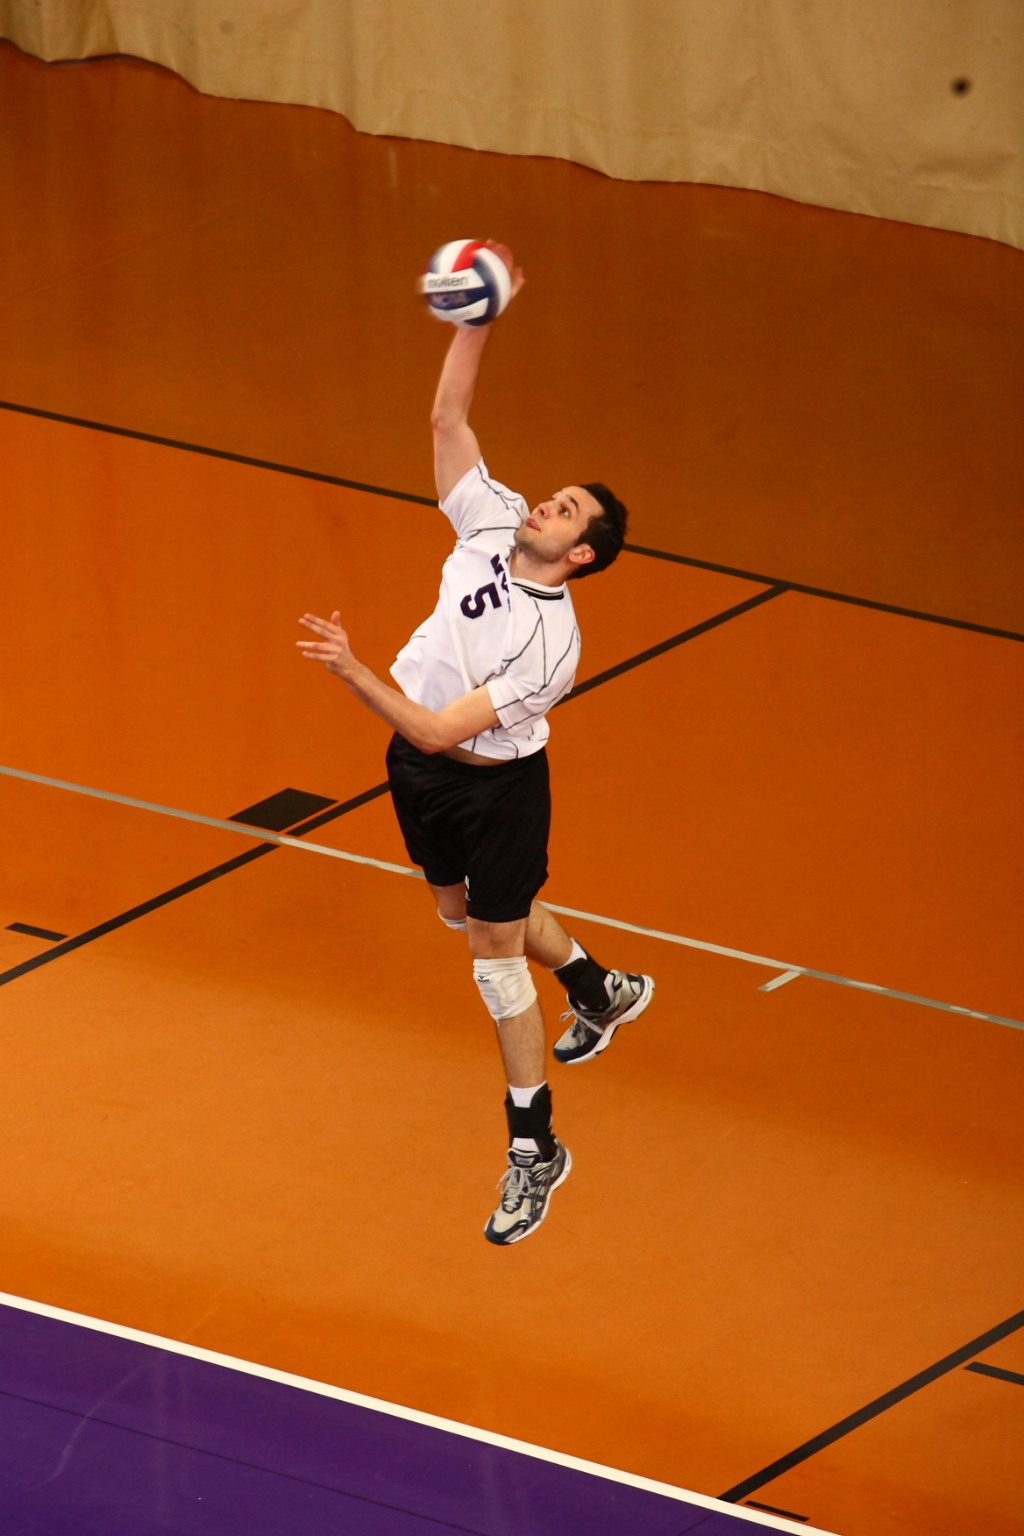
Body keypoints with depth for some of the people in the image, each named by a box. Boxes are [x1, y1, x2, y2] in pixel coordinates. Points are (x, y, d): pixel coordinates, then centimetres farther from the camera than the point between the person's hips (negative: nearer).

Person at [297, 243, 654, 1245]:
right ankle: (601, 993, 53)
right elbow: (447, 417, -12)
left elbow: (441, 729, -36)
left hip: (495, 786, -8)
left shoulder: (550, 642, -31)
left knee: (495, 952, -1)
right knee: (466, 911, 26)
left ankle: (533, 1147, 11)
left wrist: (354, 673, -44)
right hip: (419, 767, 8)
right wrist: (477, 322, -25)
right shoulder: (491, 524, -12)